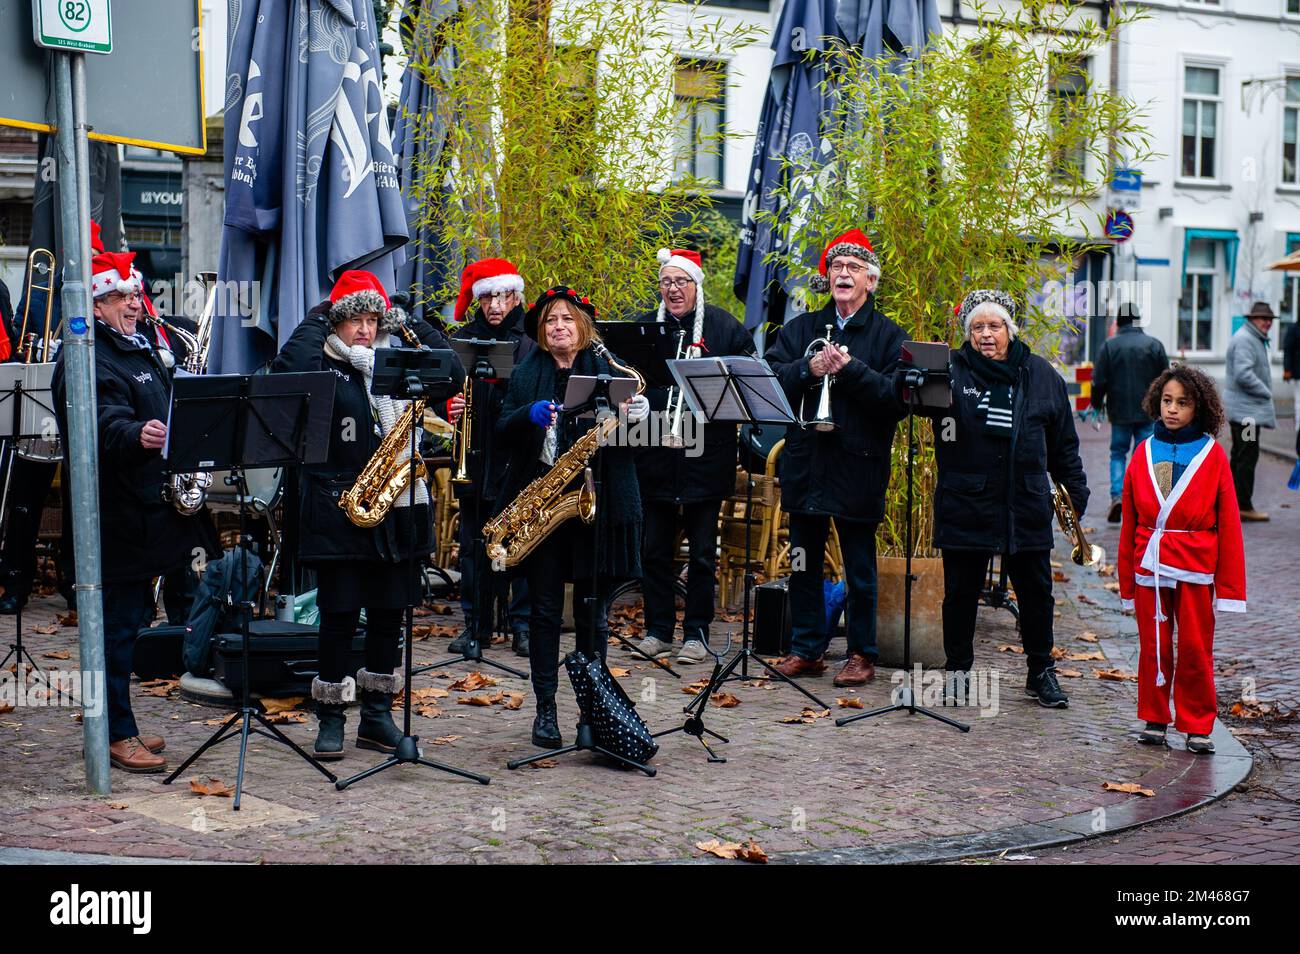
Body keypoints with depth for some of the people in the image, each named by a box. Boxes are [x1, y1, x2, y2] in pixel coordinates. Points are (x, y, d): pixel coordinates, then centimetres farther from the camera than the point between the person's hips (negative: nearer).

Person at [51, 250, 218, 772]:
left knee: (131, 620, 16)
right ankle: (116, 734, 5)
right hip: (117, 518, -10)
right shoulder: (87, 358, -13)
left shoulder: (141, 348, 17)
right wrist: (137, 435, -49)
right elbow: (103, 421, -30)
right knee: (118, 625, -3)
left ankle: (122, 727, 25)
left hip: (153, 509, 10)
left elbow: (167, 412, 27)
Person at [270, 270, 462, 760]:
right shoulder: (322, 367, -2)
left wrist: (408, 323, 11)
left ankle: (377, 716, 19)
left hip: (396, 510, 5)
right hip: (337, 511, -5)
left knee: (389, 613, 9)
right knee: (340, 615, -1)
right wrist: (316, 320, -9)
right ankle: (330, 719, 10)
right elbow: (287, 369, -23)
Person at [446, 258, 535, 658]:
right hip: (475, 456, 2)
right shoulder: (462, 340, 8)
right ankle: (476, 625, 17)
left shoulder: (531, 343, 1)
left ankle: (523, 626, 9)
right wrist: (450, 404, -11)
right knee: (473, 543, 8)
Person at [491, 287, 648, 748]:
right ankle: (545, 708, 11)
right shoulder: (526, 373, 10)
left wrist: (638, 413, -22)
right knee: (545, 610, 3)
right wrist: (528, 414, -18)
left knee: (590, 610, 4)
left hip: (595, 502, -1)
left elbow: (625, 430, 1)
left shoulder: (608, 368, 6)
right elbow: (503, 429, 2)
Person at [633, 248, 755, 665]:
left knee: (703, 552, 4)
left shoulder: (725, 327, 2)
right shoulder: (644, 327, 9)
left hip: (705, 455, -2)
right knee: (655, 549, 7)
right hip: (655, 455, 2)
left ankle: (697, 633, 13)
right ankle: (658, 630, 18)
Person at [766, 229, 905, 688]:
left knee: (860, 570, 4)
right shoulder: (800, 328, 11)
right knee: (803, 564, 10)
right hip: (804, 462, 3)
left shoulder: (888, 335, 1)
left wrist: (851, 369, -19)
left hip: (859, 465, -3)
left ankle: (862, 654, 15)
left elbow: (897, 398, -11)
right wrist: (808, 369, -17)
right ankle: (807, 648, 21)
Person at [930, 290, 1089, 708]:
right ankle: (957, 671, 21)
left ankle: (1041, 672, 24)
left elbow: (1063, 441, 14)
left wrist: (1076, 491, 12)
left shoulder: (1040, 374, 8)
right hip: (964, 504, -2)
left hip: (1027, 505, 2)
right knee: (961, 591, 6)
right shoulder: (951, 370, -1)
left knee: (1036, 590, 9)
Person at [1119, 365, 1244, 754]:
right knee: (1153, 646, 8)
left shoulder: (1212, 454, -1)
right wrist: (1127, 577, 8)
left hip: (1196, 566, -2)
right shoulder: (1144, 452, 6)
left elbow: (1228, 523, -1)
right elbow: (1129, 521, 9)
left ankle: (1197, 726, 13)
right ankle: (1154, 719, 20)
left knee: (1195, 648, 2)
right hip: (1150, 565, 2)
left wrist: (1229, 585, -3)